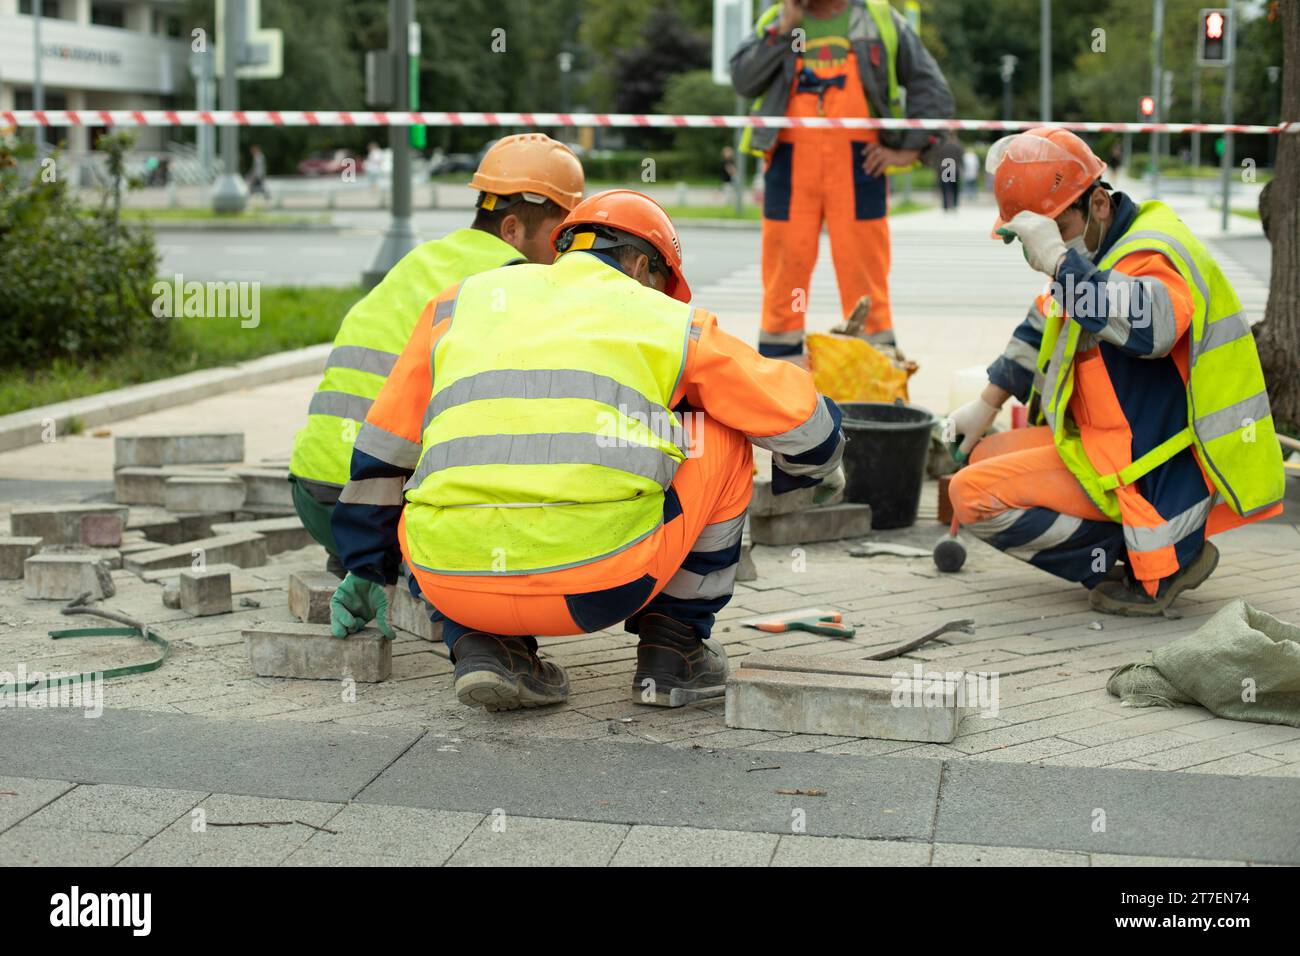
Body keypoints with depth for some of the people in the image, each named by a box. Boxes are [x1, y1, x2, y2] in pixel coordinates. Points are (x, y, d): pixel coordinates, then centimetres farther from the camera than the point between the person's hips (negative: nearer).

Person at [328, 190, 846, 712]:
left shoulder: (464, 299, 25)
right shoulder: (671, 319, 19)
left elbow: (384, 448, 30)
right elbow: (794, 412, 25)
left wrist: (367, 570, 44)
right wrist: (821, 465, 49)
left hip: (456, 587, 2)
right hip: (601, 580, -2)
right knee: (723, 436, 23)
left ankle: (483, 647, 13)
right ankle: (674, 649, 23)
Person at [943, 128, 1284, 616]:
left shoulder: (1152, 257, -21)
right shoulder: (1096, 249, 10)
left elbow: (1149, 329, -45)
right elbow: (1044, 327, 28)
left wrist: (1059, 259, -42)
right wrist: (987, 404, 29)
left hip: (1156, 475, -11)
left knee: (974, 495, -16)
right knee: (982, 458, 19)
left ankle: (1155, 564, -10)